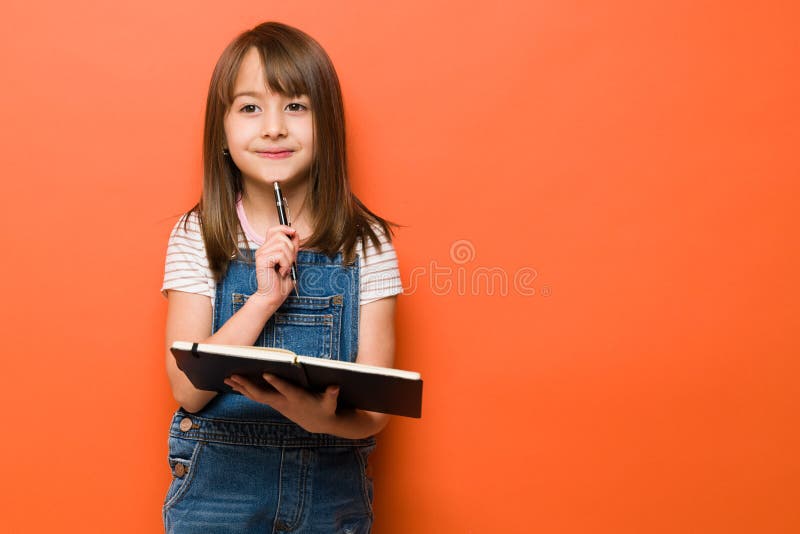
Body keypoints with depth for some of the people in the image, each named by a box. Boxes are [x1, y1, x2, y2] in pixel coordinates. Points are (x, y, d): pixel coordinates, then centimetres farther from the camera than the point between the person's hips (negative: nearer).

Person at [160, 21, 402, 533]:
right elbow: (188, 390, -12)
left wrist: (323, 417, -29)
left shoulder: (366, 243, -6)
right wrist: (264, 299, -23)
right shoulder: (196, 238, -5)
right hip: (216, 487, 0)